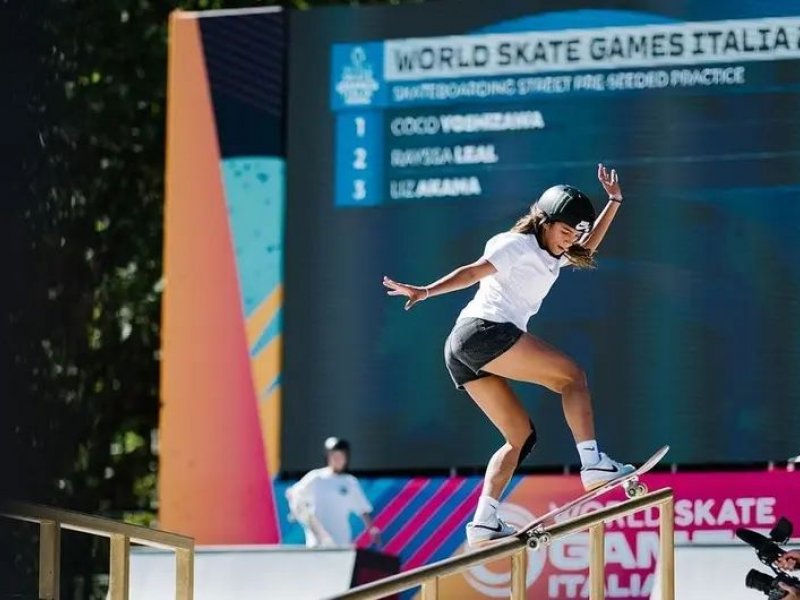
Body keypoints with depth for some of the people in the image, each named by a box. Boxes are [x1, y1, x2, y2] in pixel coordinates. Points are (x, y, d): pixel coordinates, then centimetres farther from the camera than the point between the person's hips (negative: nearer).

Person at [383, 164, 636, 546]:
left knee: (520, 435, 7)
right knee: (572, 375, -8)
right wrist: (426, 292, -23)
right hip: (484, 330, -10)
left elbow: (588, 248, 42)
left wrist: (614, 202, 38)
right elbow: (474, 271, -12)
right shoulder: (518, 245, -1)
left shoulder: (552, 257, 26)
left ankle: (484, 522, -6)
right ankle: (593, 463, -20)